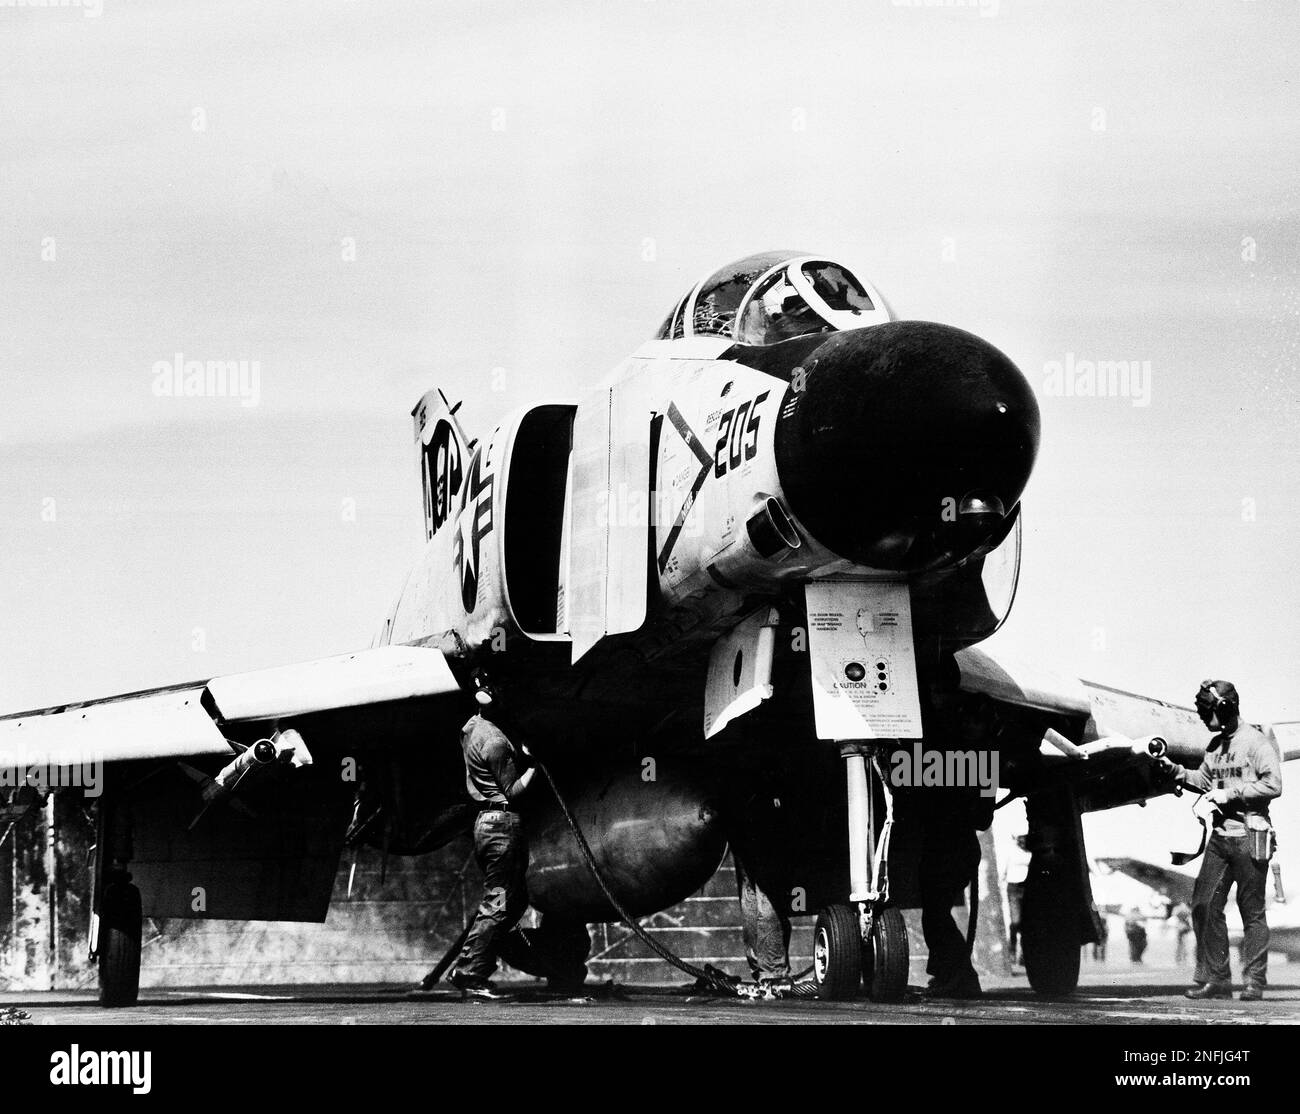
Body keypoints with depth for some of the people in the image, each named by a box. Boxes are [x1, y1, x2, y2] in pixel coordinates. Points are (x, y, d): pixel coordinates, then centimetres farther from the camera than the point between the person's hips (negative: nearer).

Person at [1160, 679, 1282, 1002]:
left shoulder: (1256, 742, -9)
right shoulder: (1215, 746, 14)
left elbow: (1272, 785, -17)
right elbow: (1204, 780, 26)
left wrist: (1231, 793, -16)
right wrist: (1176, 770, 11)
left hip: (1249, 837, -8)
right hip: (1220, 836, 8)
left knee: (1252, 911, -1)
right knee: (1204, 906, 2)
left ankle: (1254, 982, 4)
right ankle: (1216, 978, 8)